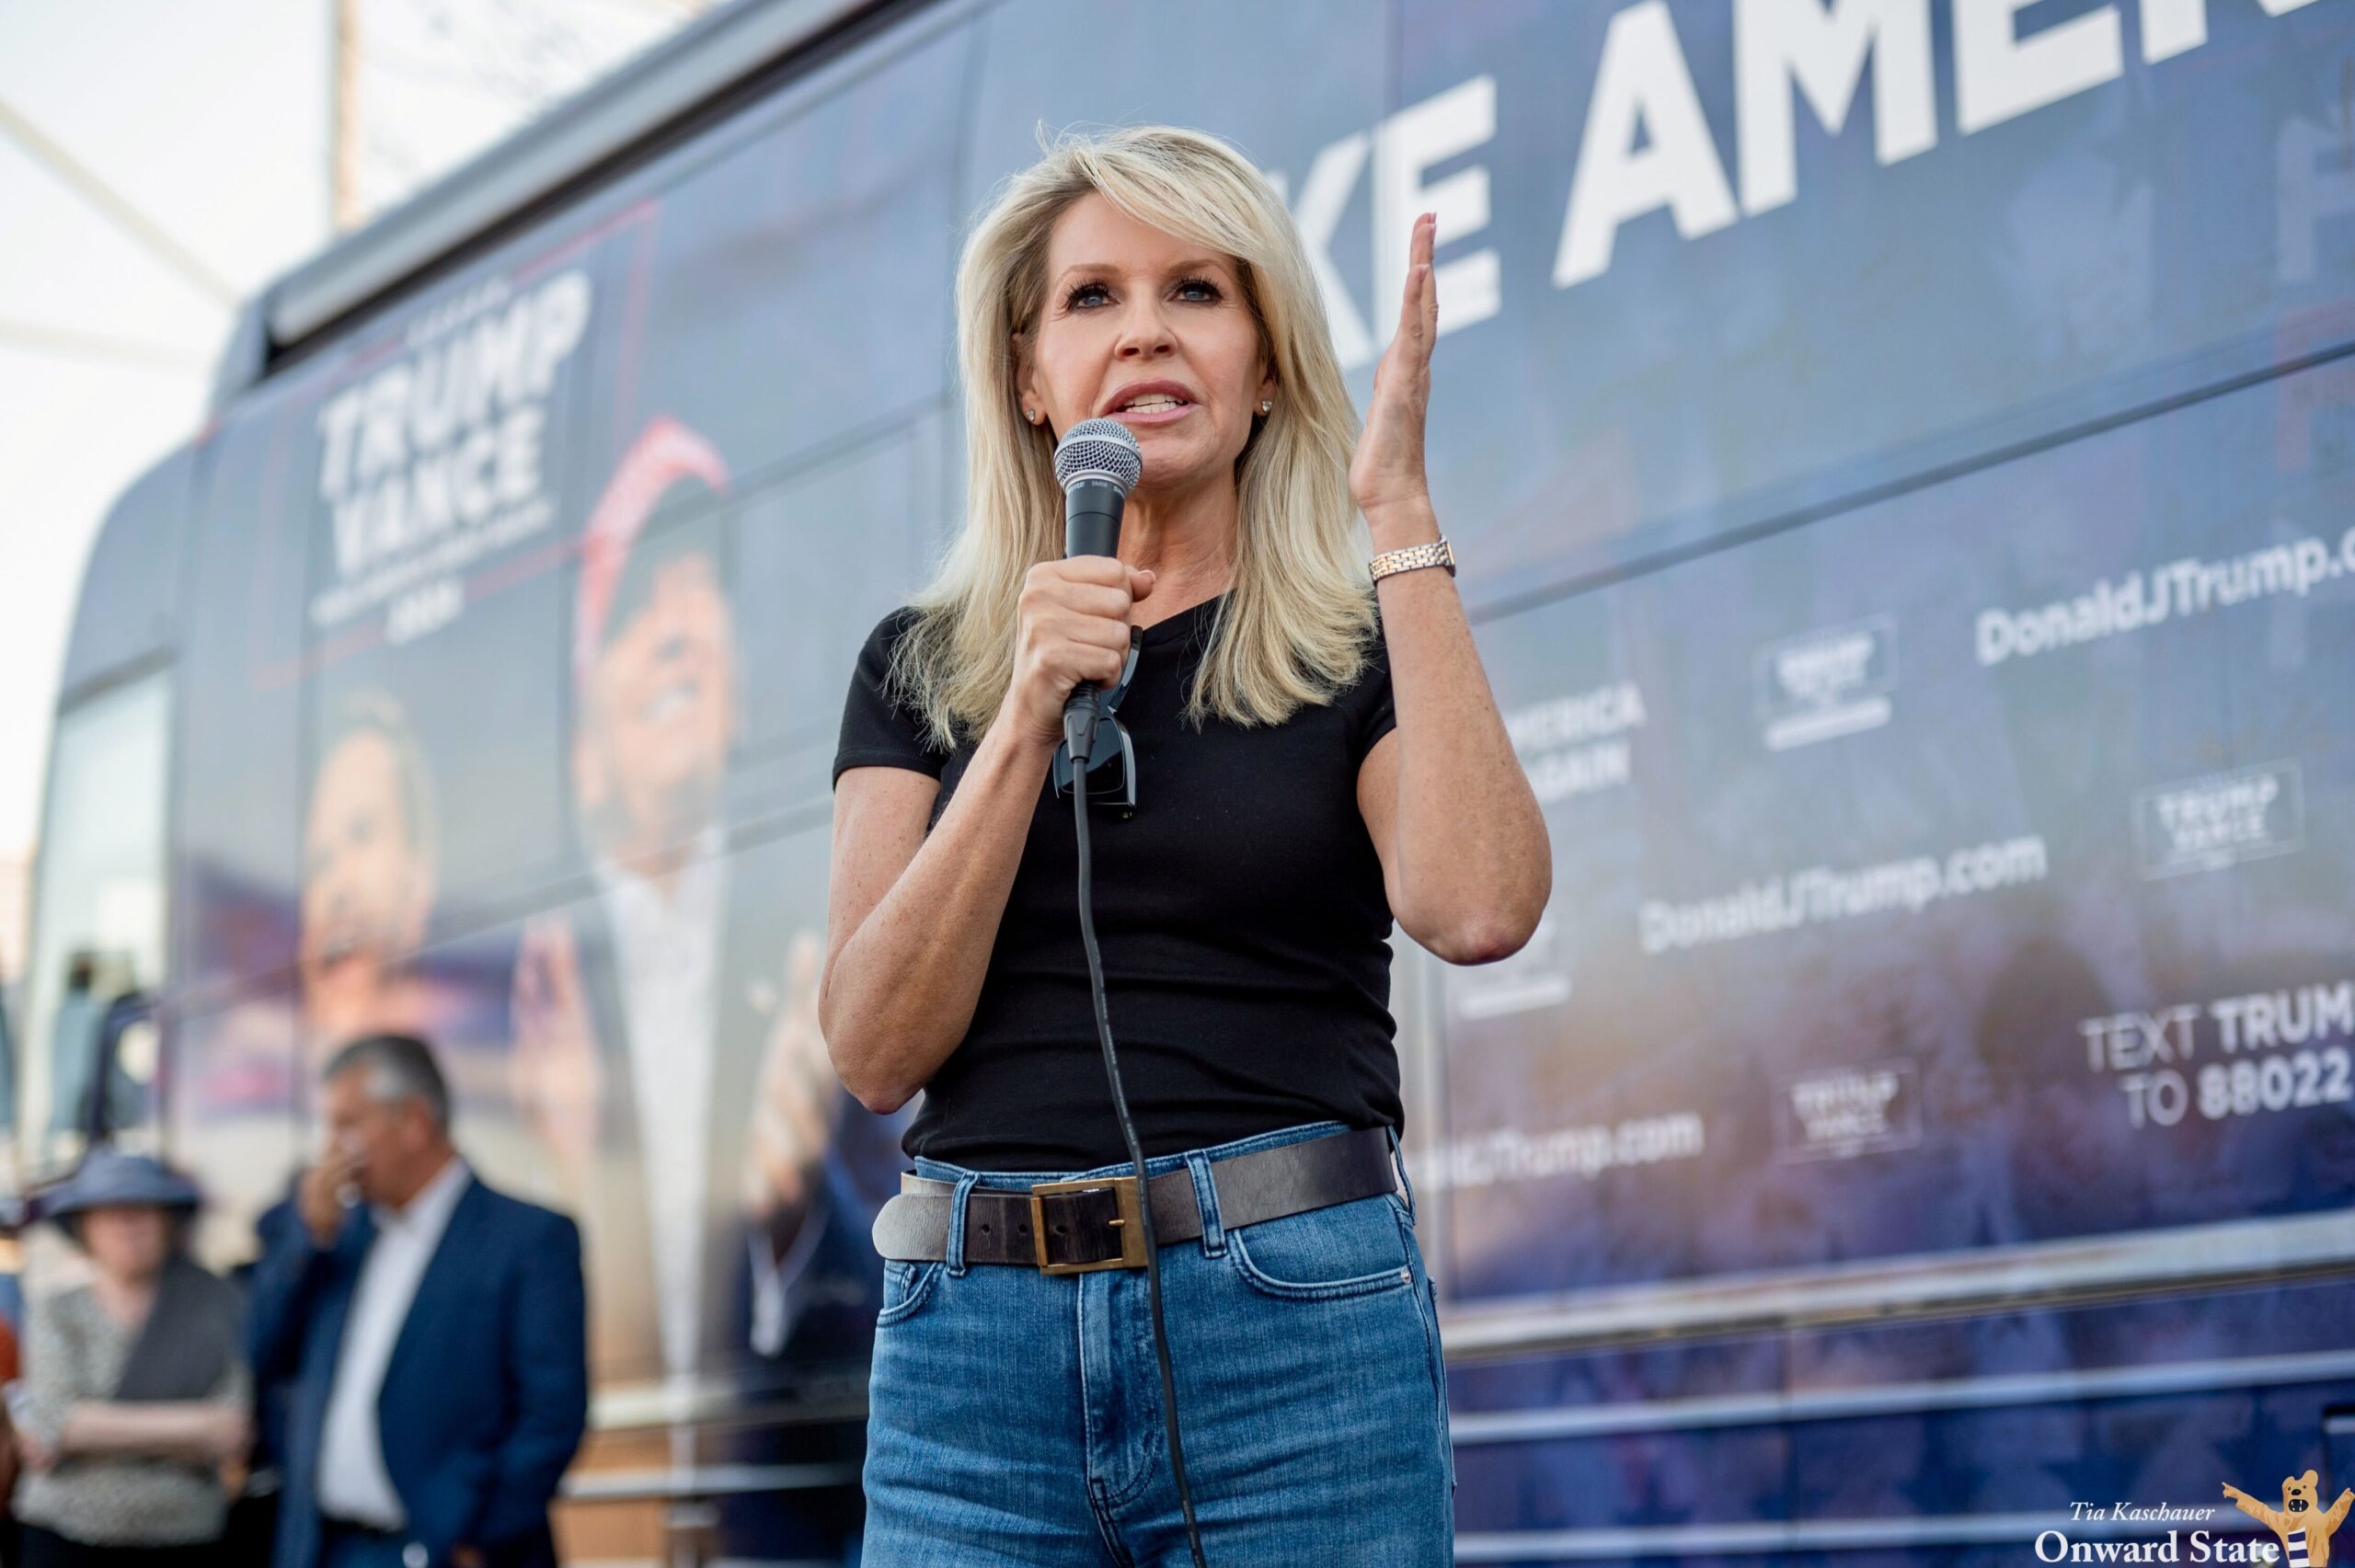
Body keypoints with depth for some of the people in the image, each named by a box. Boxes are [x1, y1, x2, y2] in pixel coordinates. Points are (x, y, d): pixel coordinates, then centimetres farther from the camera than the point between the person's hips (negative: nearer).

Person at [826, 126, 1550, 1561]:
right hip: (978, 1334, 2)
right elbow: (879, 1050, 0)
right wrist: (1029, 719, -9)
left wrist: (1400, 513, -11)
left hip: (1295, 1326, -1)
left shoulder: (1363, 641, 6)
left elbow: (1478, 908, -15)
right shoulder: (925, 665, 11)